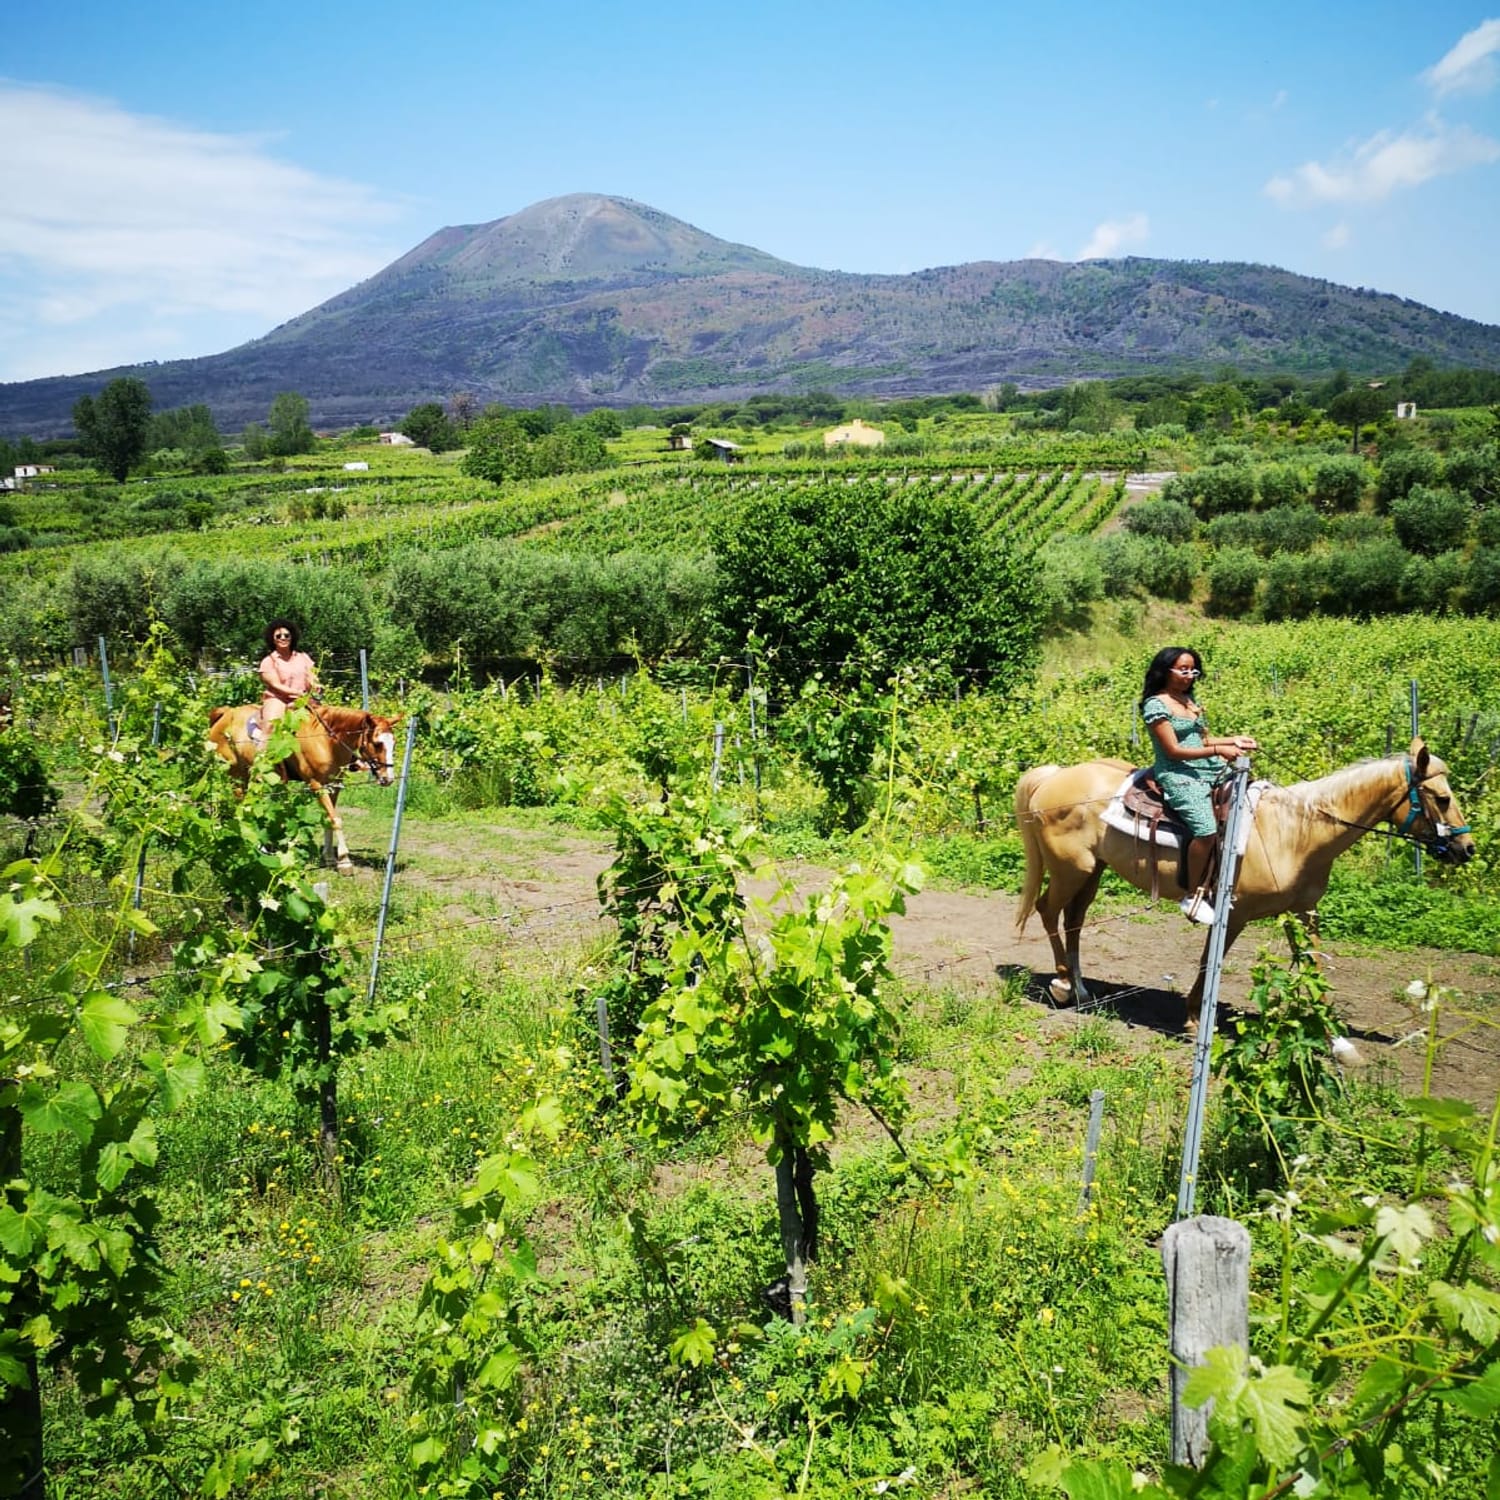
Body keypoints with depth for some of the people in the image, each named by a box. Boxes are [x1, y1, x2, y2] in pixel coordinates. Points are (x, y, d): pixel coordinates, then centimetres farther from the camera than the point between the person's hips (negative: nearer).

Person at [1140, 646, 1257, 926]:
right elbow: (1173, 750, -13)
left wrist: (1234, 740, 6)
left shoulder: (1190, 700, 17)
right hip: (1179, 776, -9)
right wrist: (1218, 750, -19)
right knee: (1206, 829, -28)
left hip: (1210, 770, 9)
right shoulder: (1156, 705, -8)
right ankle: (1194, 897, -12)